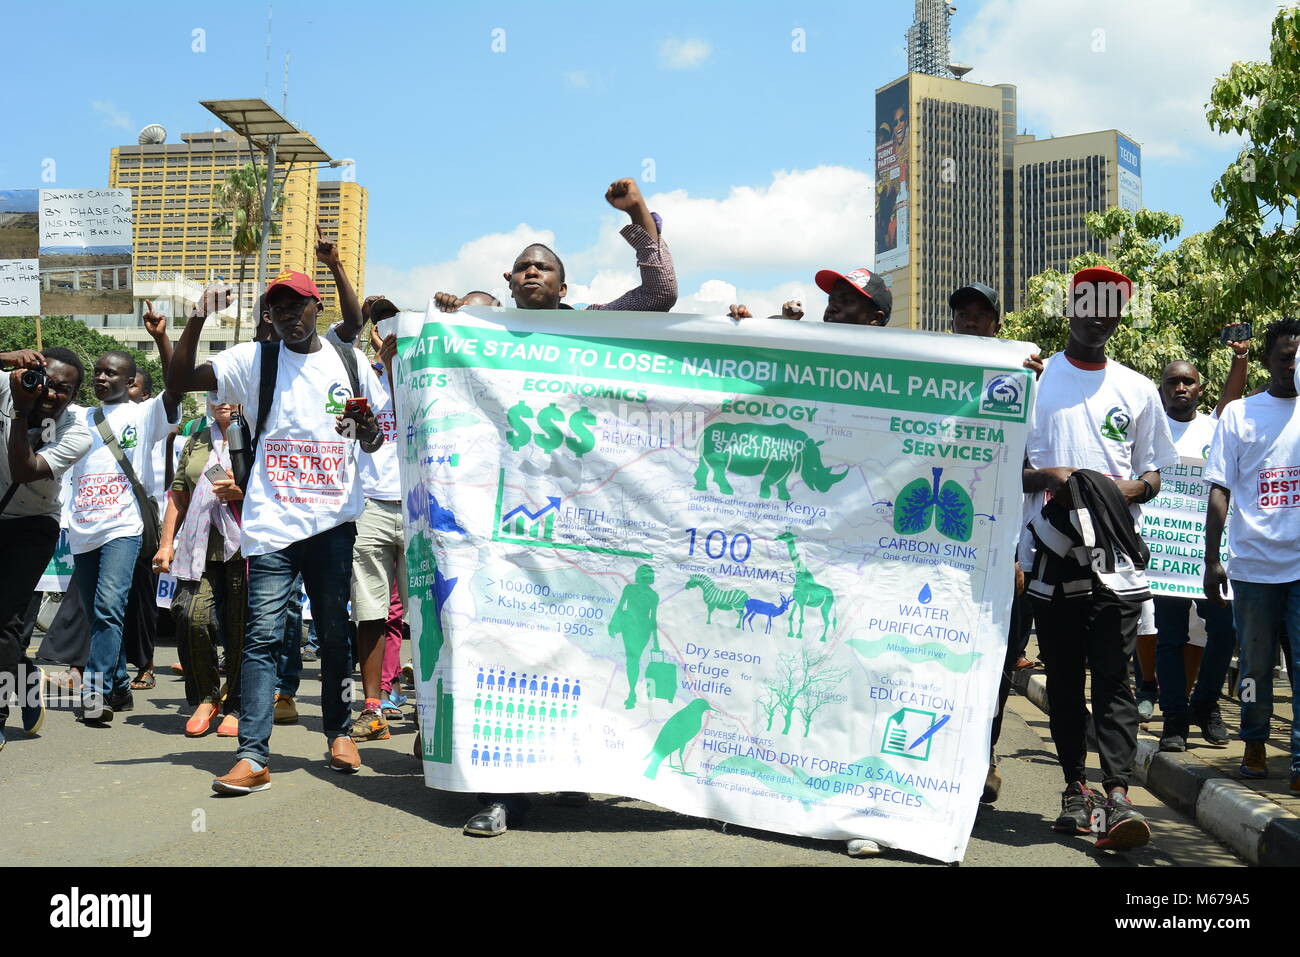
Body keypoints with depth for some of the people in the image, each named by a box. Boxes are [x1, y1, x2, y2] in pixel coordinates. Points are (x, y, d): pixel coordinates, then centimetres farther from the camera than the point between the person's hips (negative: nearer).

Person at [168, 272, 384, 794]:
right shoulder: (253, 359, 5)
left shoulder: (351, 364, 11)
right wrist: (198, 319, -15)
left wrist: (366, 430, -6)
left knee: (335, 632, 10)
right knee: (263, 633, -8)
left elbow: (374, 440, 17)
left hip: (334, 519, 2)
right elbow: (179, 379, -4)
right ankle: (252, 756, -7)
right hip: (272, 521, -2)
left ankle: (339, 733, 26)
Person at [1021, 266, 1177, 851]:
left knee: (1113, 678, -8)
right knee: (1063, 680, 6)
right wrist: (1049, 478, -13)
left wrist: (1128, 488, -7)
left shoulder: (1137, 390, 14)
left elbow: (1153, 474, 16)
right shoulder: (1033, 380, 9)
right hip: (1052, 554, 0)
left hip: (1117, 557, 0)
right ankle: (1076, 789, 16)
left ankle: (1118, 797, -13)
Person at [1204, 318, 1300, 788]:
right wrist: (1211, 559, 0)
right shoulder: (1239, 414, 7)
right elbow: (1220, 490, 5)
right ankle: (1254, 744, 27)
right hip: (1254, 562, 0)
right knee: (1255, 662, 10)